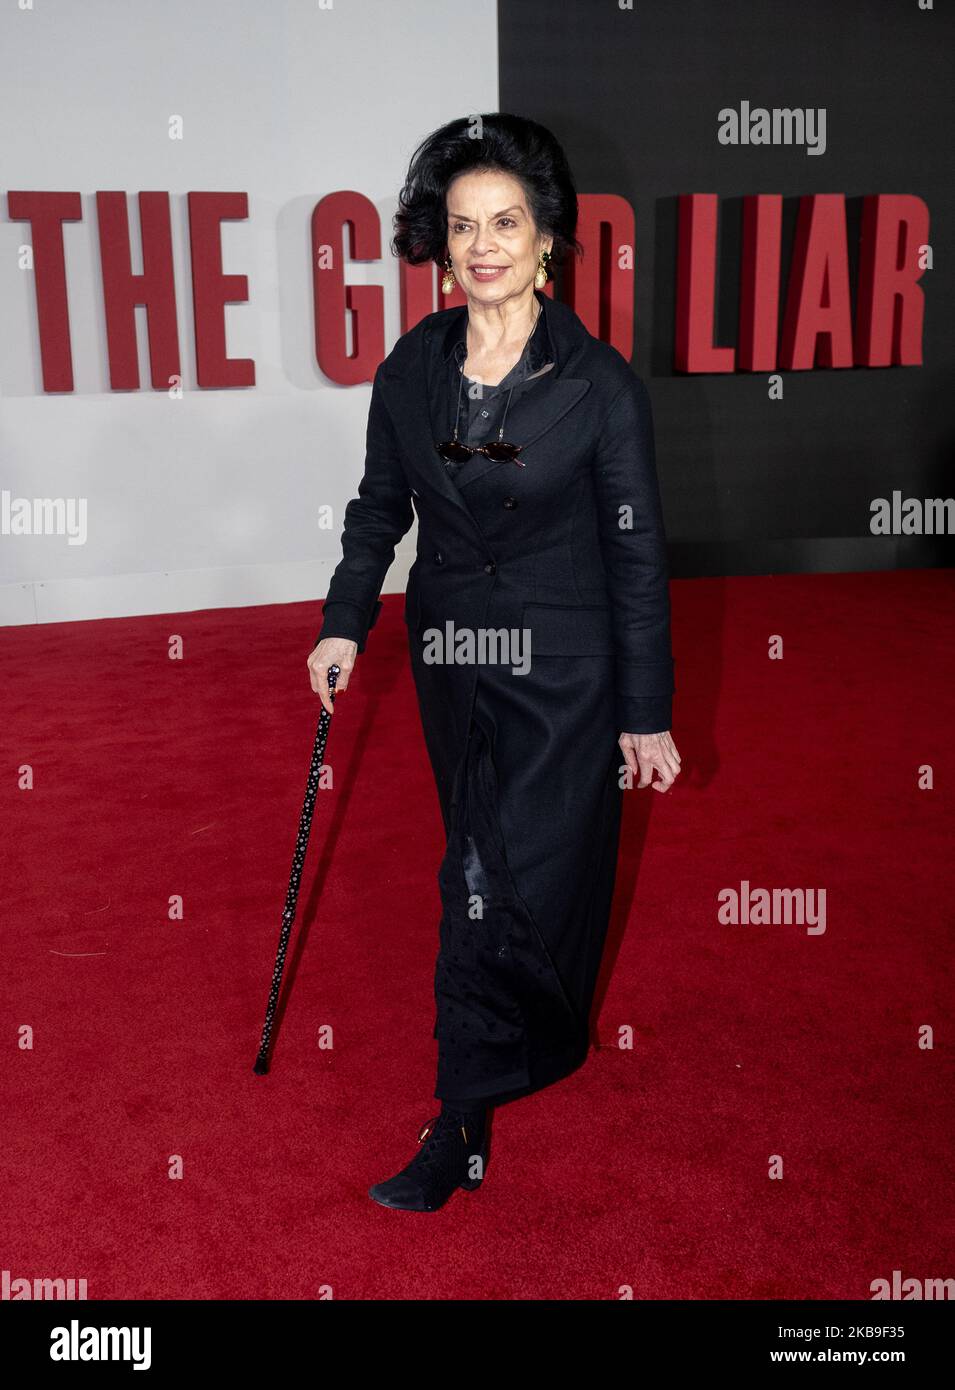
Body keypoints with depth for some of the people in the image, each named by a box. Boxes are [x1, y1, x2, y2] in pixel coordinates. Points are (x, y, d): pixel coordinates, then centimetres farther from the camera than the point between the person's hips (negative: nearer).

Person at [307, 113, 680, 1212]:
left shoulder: (598, 382, -12)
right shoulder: (411, 371, -1)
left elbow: (636, 553, -8)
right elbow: (380, 506, 13)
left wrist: (647, 712, -6)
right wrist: (345, 623, 3)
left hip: (563, 667, -4)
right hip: (451, 657, 4)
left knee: (527, 878, -3)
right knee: (480, 868, 16)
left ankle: (465, 1122, 11)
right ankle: (538, 1045, 42)